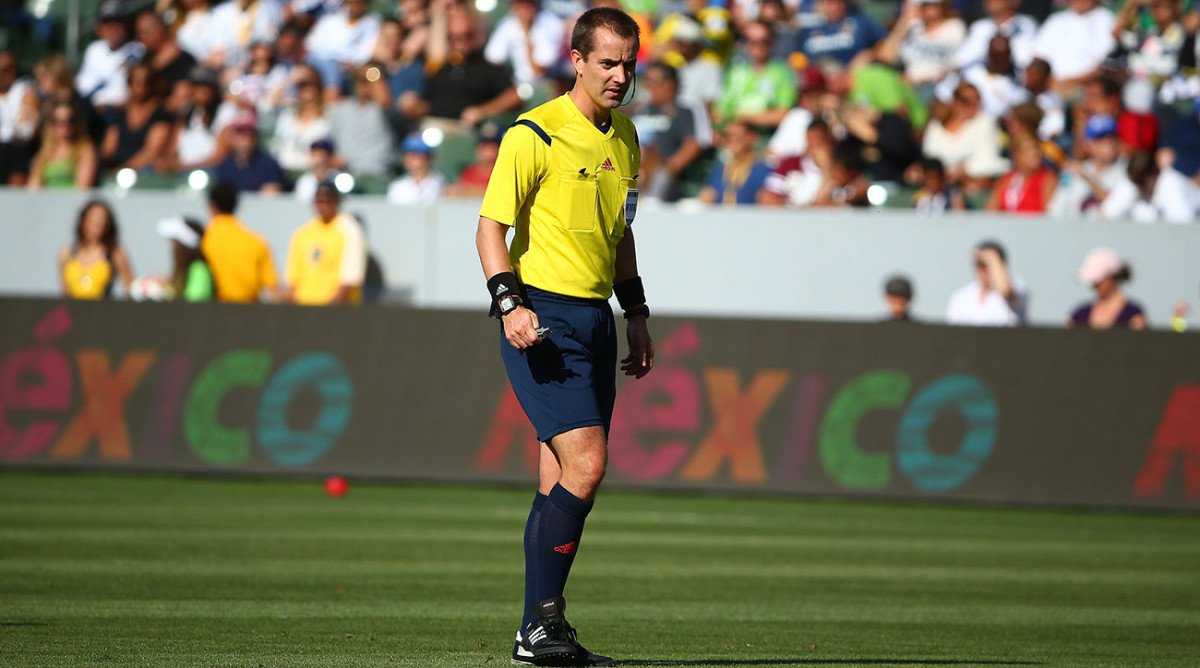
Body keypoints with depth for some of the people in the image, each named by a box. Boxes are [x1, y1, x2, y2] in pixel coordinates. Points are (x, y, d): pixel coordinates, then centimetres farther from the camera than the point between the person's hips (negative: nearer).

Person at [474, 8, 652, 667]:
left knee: (561, 480, 6)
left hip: (595, 320, 8)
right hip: (543, 320, -8)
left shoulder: (624, 138, 15)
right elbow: (491, 225, -10)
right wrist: (510, 304, -22)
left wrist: (636, 313, 21)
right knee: (585, 464, -17)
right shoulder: (536, 134, -9)